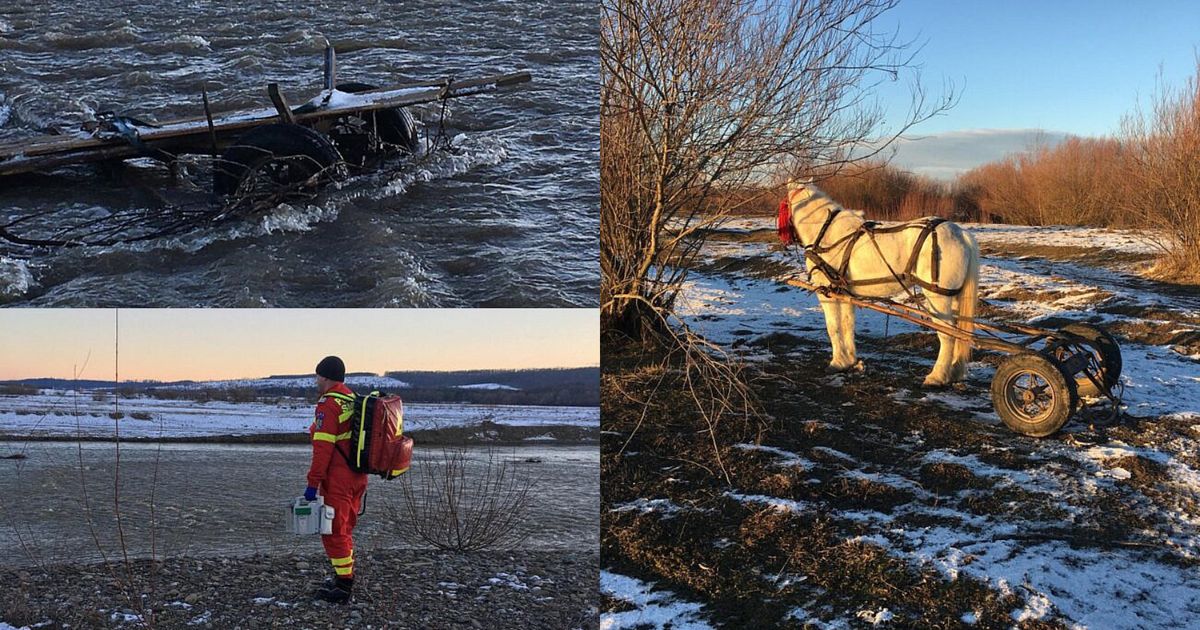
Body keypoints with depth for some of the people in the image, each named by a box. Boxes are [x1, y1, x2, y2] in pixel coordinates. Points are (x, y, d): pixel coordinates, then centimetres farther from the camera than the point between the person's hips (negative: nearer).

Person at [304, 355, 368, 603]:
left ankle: (343, 586, 3)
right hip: (358, 478, 9)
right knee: (344, 529, 20)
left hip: (337, 480, -9)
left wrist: (313, 483, -17)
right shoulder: (355, 401, 12)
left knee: (333, 531, 0)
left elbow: (323, 449, -20)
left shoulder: (328, 405, -15)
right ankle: (346, 578, 30)